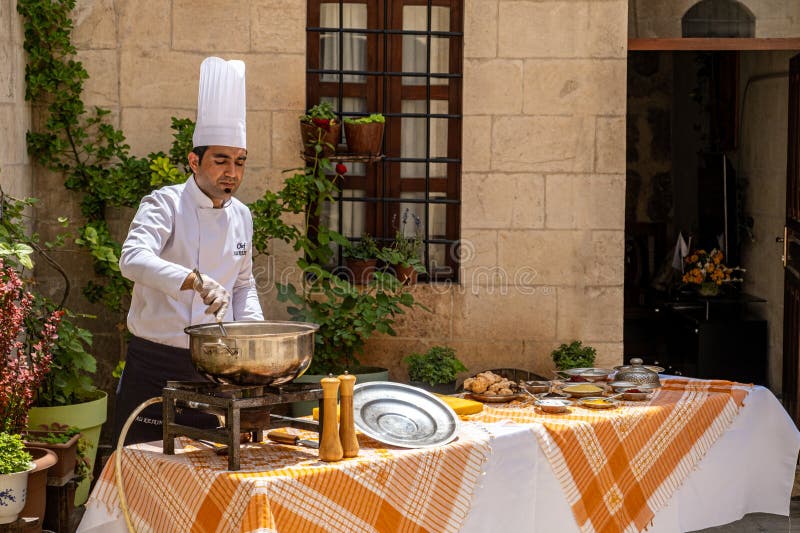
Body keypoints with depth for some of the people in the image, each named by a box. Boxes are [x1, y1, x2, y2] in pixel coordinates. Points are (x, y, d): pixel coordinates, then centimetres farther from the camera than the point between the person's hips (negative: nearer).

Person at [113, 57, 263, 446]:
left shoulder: (241, 217, 10)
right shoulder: (165, 205, -10)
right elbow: (133, 259, -29)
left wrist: (252, 325, 3)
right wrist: (195, 280, -44)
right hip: (156, 366, -5)